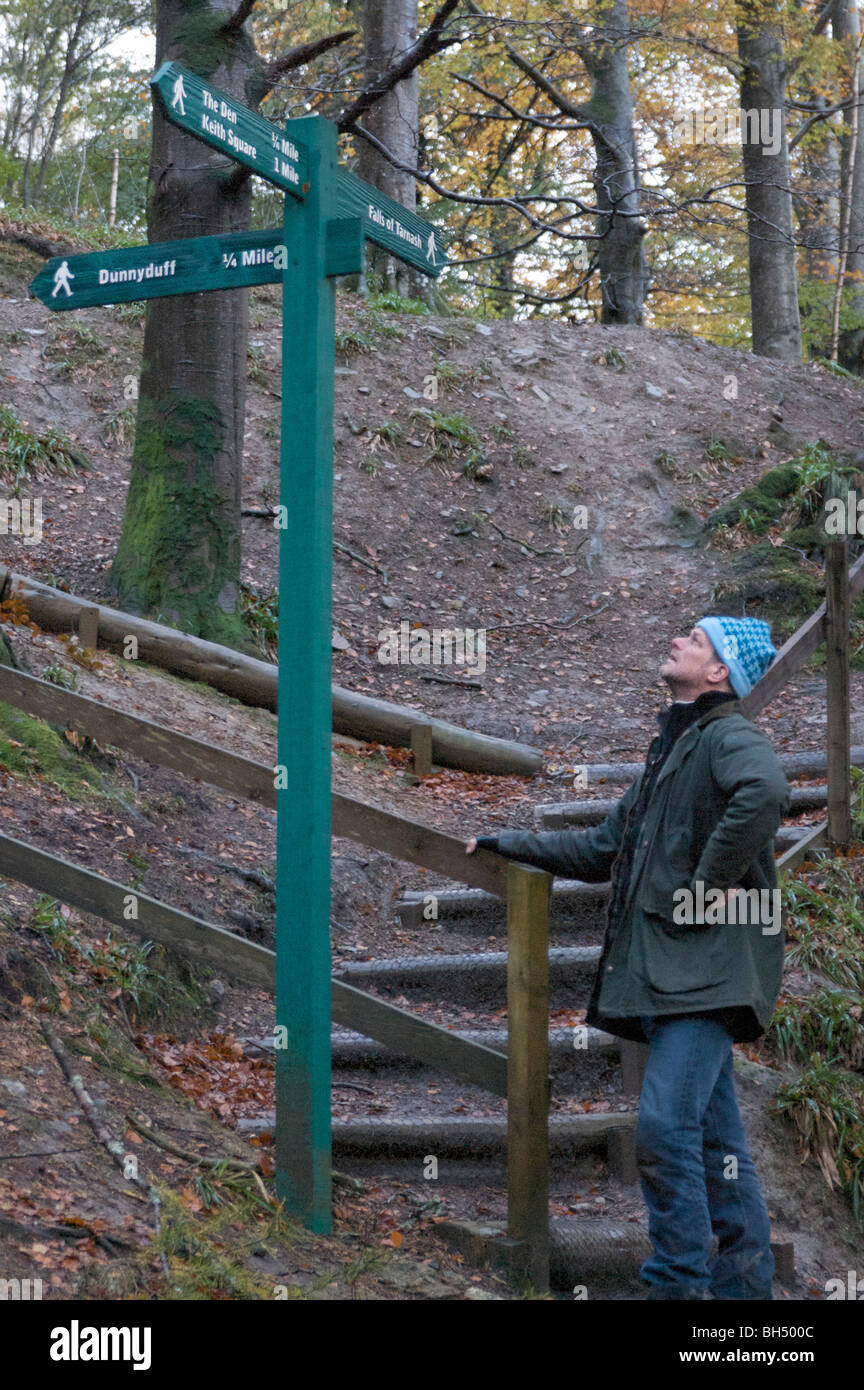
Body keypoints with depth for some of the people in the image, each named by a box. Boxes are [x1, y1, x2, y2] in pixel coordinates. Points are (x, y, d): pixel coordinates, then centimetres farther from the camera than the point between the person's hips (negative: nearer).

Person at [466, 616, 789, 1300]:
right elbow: (603, 850, 33)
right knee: (713, 1133, 12)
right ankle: (744, 1277, 19)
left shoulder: (727, 736, -6)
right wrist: (508, 843, 34)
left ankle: (679, 1282, -7)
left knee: (665, 1127, -14)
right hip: (667, 971, 9)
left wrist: (713, 879, -24)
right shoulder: (672, 748, 24)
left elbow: (766, 788, -32)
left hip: (707, 965, -9)